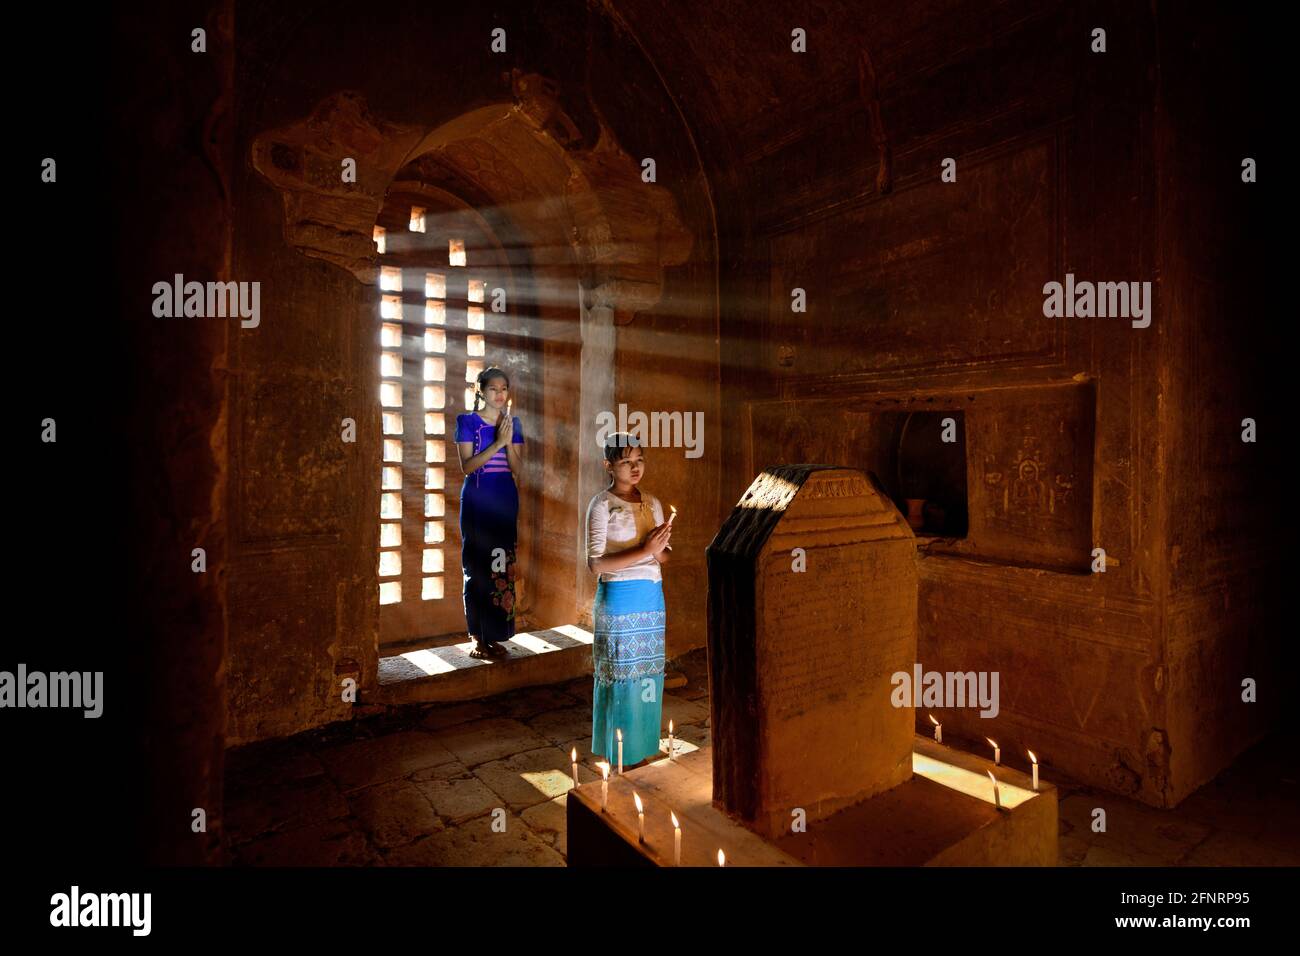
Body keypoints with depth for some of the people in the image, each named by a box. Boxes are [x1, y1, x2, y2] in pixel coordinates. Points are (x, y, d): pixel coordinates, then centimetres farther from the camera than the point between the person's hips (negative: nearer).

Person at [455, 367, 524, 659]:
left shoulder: (512, 423, 9)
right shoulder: (468, 422, -2)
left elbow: (517, 468, 4)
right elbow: (467, 466, -11)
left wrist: (510, 442, -12)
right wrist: (498, 443, -19)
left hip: (505, 500, 4)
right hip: (477, 500, -3)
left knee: (503, 567, 3)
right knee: (477, 568, -2)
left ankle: (494, 636, 13)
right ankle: (478, 638, 8)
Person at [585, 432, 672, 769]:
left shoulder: (653, 503, 8)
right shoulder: (602, 505, -9)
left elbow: (663, 557, 12)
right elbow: (595, 562, -17)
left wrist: (659, 549, -12)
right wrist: (643, 551, -23)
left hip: (652, 597, 6)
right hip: (619, 599, -5)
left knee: (649, 675, 13)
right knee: (621, 676, 4)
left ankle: (643, 749, 30)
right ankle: (618, 757, 21)